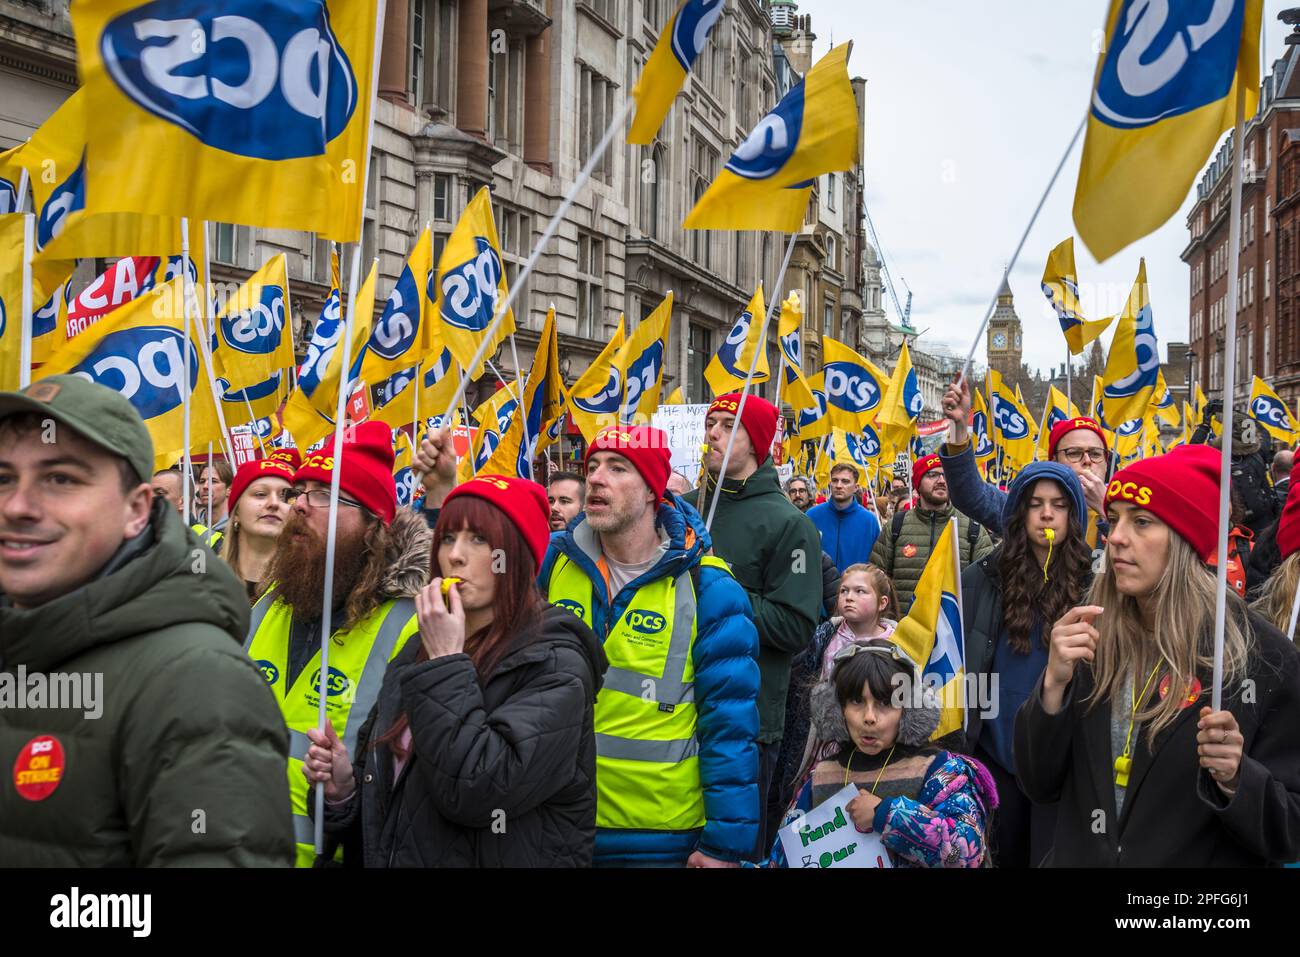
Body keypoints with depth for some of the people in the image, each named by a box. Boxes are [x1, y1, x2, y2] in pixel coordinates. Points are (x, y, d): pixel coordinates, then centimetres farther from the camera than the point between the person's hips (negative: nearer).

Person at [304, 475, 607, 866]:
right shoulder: (417, 653, 5)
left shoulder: (556, 666, -16)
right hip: (392, 857, 6)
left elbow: (478, 792, -29)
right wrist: (344, 790, -8)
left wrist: (447, 664, -21)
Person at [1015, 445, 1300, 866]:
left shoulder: (1263, 655, -15)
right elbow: (1038, 784, -6)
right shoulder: (1089, 639, -6)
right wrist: (1054, 681, -20)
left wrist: (1233, 778, -29)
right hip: (1078, 858, 3)